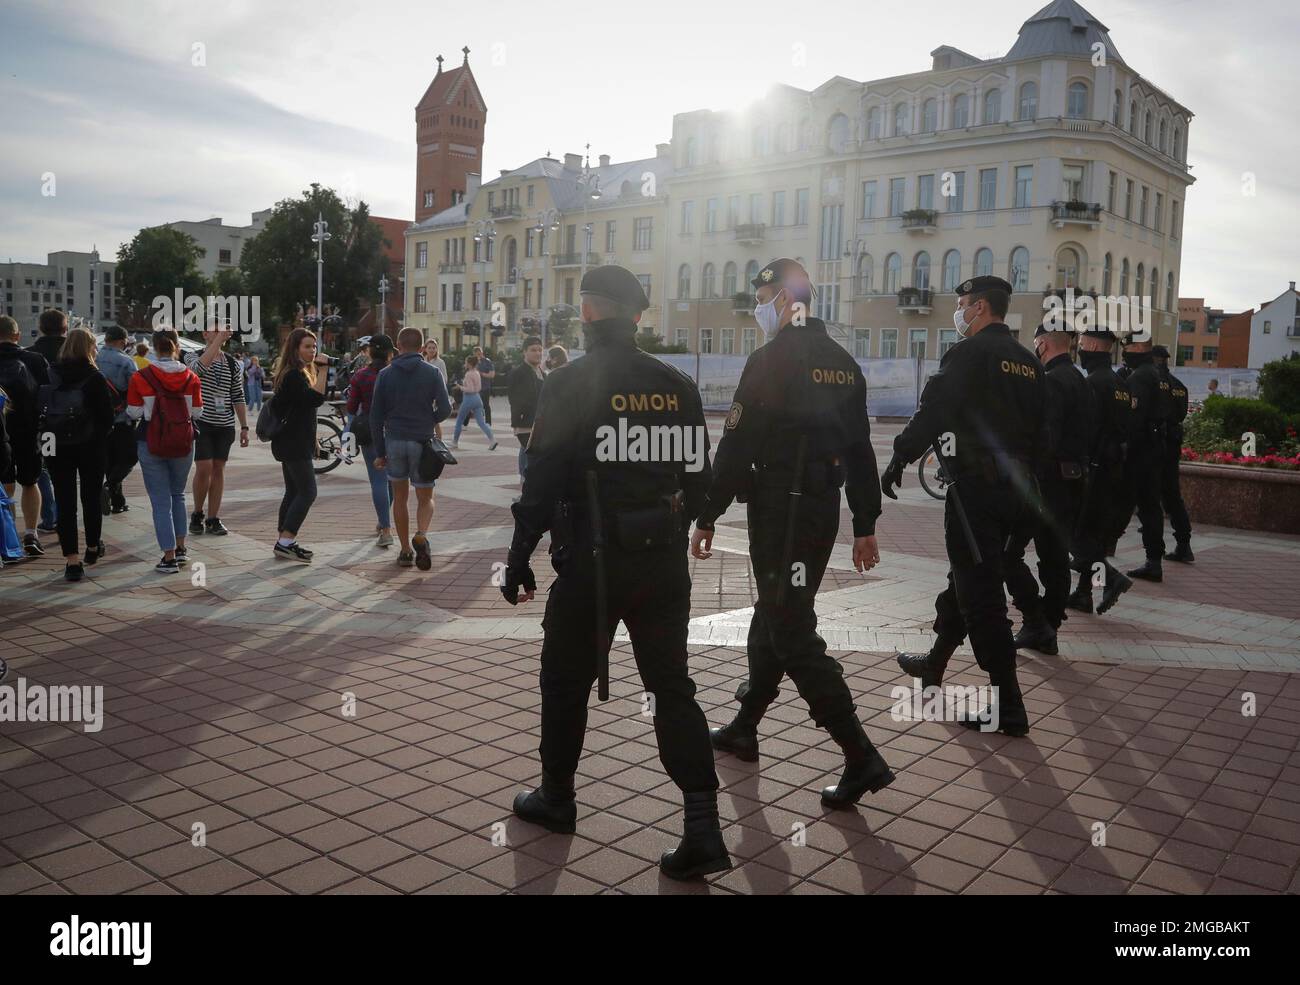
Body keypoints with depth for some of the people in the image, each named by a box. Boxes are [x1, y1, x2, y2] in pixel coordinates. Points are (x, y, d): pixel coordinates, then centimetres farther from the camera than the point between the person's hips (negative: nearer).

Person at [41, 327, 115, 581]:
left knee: (65, 502, 3)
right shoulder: (94, 378, -10)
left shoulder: (50, 375, -3)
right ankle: (93, 547, 31)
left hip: (57, 447, 1)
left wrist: (46, 436, 8)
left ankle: (72, 560, -1)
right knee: (91, 497, 16)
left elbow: (39, 410, -2)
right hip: (89, 446, -1)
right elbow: (107, 416, -10)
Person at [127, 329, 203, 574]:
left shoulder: (141, 378, -10)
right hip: (183, 443, 2)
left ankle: (169, 557, 1)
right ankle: (180, 548, 25)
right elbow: (197, 413, -1)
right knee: (178, 495, 21)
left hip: (151, 443, -2)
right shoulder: (191, 377, -5)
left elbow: (134, 413, -6)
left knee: (161, 500, 3)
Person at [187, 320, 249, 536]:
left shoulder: (233, 364, 11)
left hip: (225, 425, 4)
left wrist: (244, 427, 7)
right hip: (202, 423, -3)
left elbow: (238, 397, 12)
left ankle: (213, 519, 11)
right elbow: (200, 367, -27)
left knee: (218, 469, 5)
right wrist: (218, 341, -28)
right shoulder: (194, 358, 0)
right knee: (204, 468, -10)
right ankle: (197, 514, 10)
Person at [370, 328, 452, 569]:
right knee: (425, 498, 8)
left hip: (394, 441, 1)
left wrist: (379, 452, 6)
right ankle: (421, 535, -20)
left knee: (400, 497, 16)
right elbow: (445, 408, -8)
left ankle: (405, 550, 16)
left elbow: (376, 416, 1)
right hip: (422, 442, -1)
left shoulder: (385, 375, 3)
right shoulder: (432, 373, -2)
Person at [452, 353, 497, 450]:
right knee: (481, 422, 1)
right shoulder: (477, 373, 10)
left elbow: (470, 389, -19)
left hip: (469, 399, -7)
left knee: (459, 421, 11)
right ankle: (492, 440, -17)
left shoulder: (468, 374, -13)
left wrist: (461, 387, -7)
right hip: (477, 399, 7)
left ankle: (455, 442, 20)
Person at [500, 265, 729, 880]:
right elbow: (698, 479, 9)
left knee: (565, 681, 16)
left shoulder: (569, 386, -10)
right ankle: (703, 826, 2)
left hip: (592, 561, -4)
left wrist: (519, 558, -3)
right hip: (664, 563, 4)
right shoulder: (677, 386, 4)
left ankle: (556, 798, 31)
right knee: (672, 687, 9)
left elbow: (542, 482, -12)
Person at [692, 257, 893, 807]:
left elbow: (736, 447, -15)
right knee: (774, 616, 19)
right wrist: (865, 526, 17)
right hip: (824, 509, 9)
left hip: (779, 513, -9)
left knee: (792, 634, -5)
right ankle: (744, 728, 33)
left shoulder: (770, 360, -13)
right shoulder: (843, 364, 11)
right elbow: (861, 450, 13)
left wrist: (706, 517, -8)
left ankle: (861, 757, -9)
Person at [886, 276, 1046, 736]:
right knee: (967, 578, 22)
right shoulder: (1029, 361, 14)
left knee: (981, 594, -5)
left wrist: (898, 461, -12)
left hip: (975, 485, -9)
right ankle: (934, 664, 39)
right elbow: (1040, 431, 16)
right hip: (1014, 487, 9)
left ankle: (1007, 707, -3)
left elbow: (932, 412, -19)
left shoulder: (969, 353, -11)